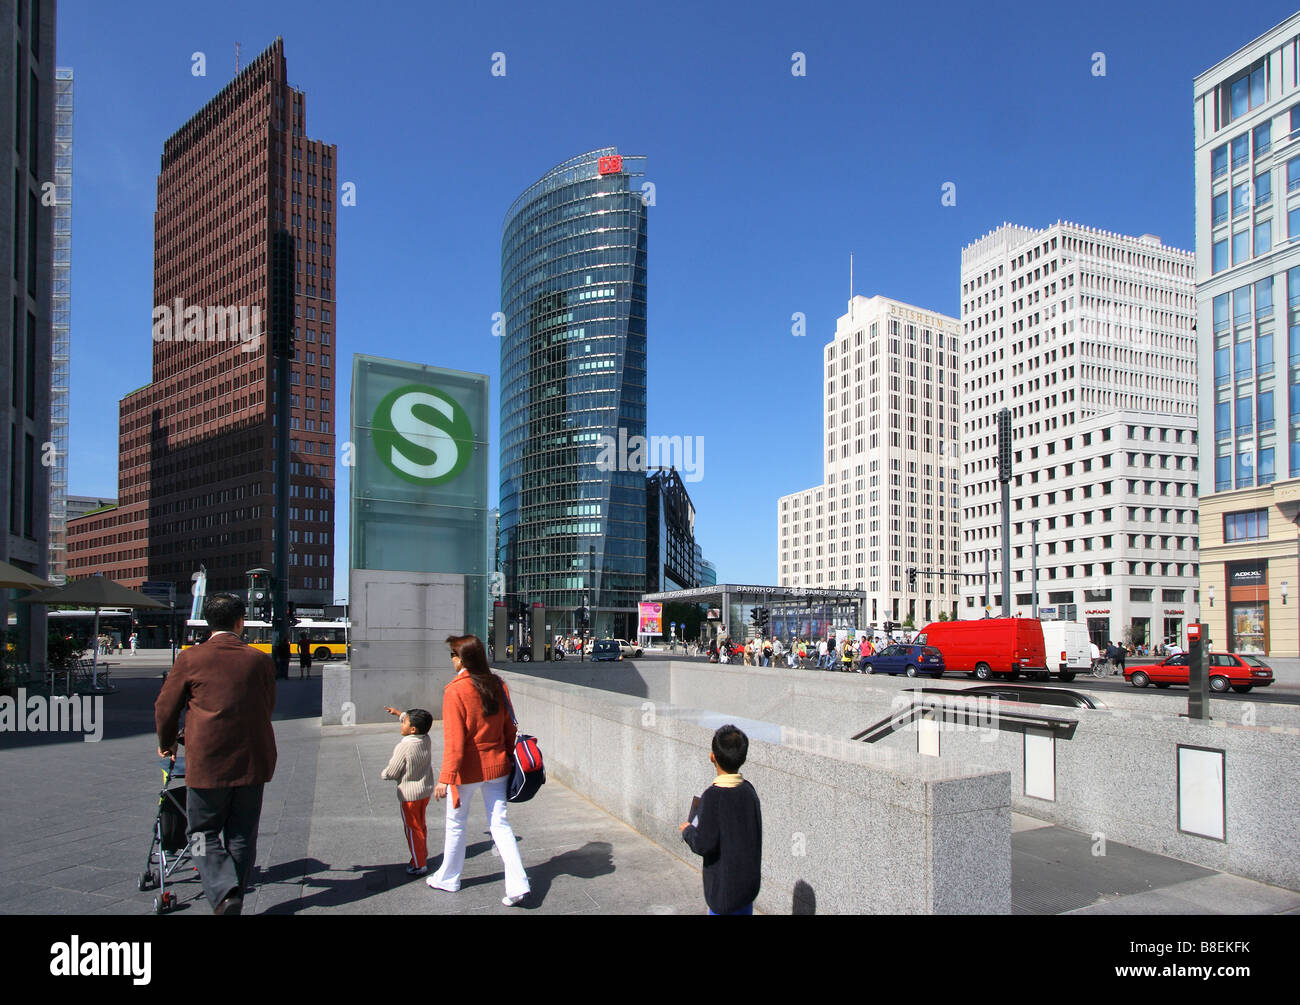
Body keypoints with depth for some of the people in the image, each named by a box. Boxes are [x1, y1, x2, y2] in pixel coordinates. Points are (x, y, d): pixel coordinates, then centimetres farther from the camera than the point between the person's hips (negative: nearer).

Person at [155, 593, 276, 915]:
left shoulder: (191, 658, -4)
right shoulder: (259, 660, 2)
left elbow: (165, 707, 4)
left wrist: (166, 743, 23)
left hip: (208, 762, -2)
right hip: (253, 760, 3)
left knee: (203, 833, 11)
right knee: (242, 836, 13)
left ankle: (224, 892, -9)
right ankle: (235, 903, 19)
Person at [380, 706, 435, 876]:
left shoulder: (403, 747, -26)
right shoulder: (426, 740, -5)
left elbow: (392, 773, -17)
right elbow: (416, 722, 17)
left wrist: (384, 774, 6)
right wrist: (398, 713, 27)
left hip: (409, 794, -7)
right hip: (426, 790, 7)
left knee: (412, 829, 7)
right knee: (420, 826, 23)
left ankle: (419, 865, 16)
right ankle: (423, 857, 34)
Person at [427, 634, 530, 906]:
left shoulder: (455, 691, -18)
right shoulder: (498, 685, -1)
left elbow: (454, 739, -21)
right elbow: (509, 726, 6)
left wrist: (446, 777, -18)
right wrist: (509, 758, 18)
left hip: (468, 769, -5)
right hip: (497, 764, 5)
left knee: (456, 823, 16)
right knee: (499, 823, 9)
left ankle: (448, 878, 33)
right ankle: (518, 884, 2)